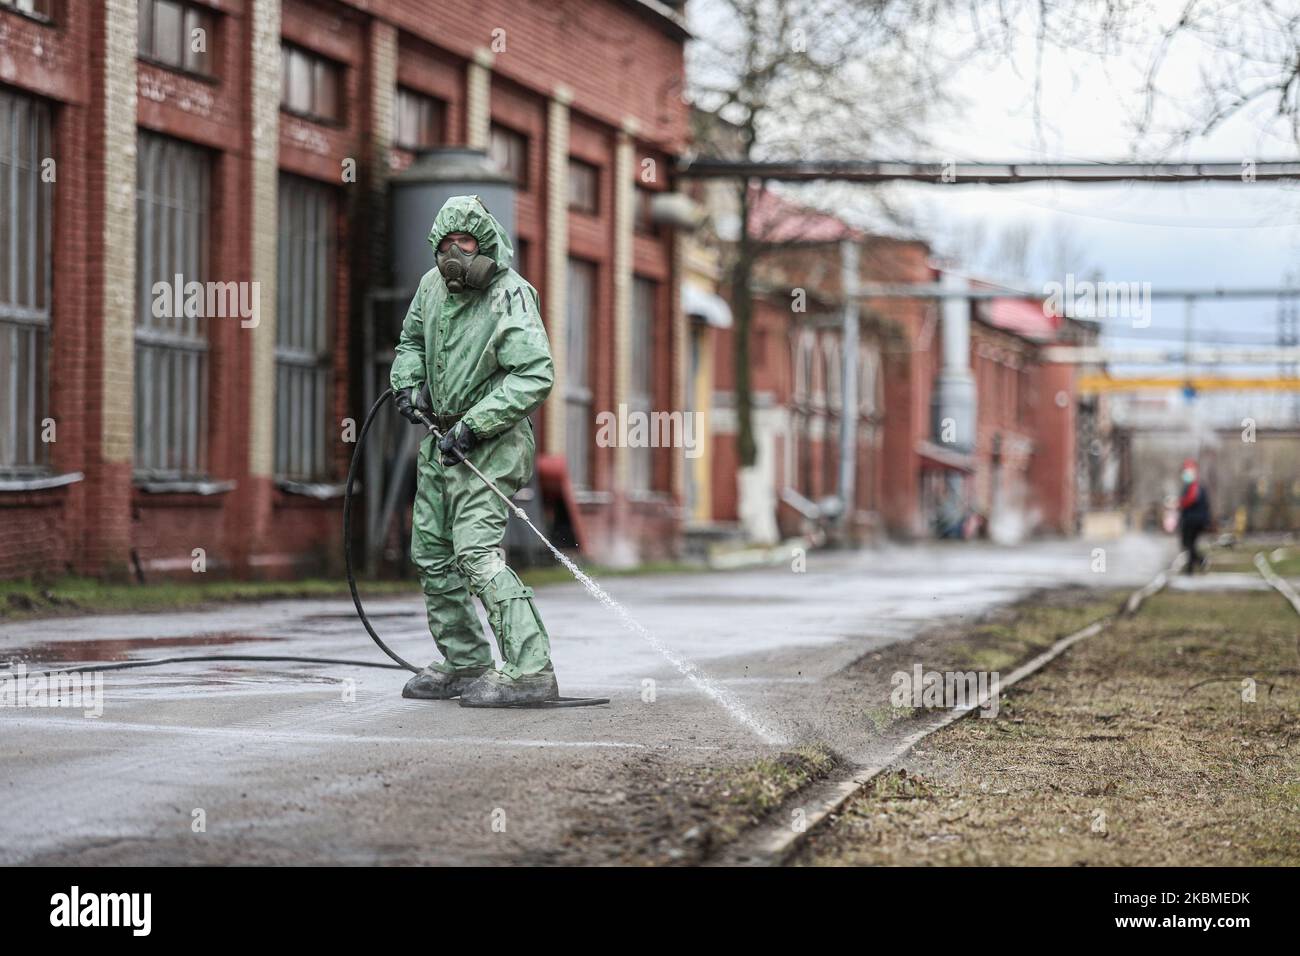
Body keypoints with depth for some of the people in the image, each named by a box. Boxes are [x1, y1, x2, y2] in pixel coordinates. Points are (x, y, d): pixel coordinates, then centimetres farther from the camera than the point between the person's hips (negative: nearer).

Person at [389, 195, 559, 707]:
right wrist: (409, 381, 3)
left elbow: (535, 375, -26)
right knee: (431, 554, 13)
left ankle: (530, 671, -23)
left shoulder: (510, 296, -17)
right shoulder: (433, 285, 5)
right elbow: (411, 339, 24)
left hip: (488, 445, -8)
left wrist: (472, 427, -26)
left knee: (476, 553, -20)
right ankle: (465, 664, 26)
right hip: (440, 439, 8)